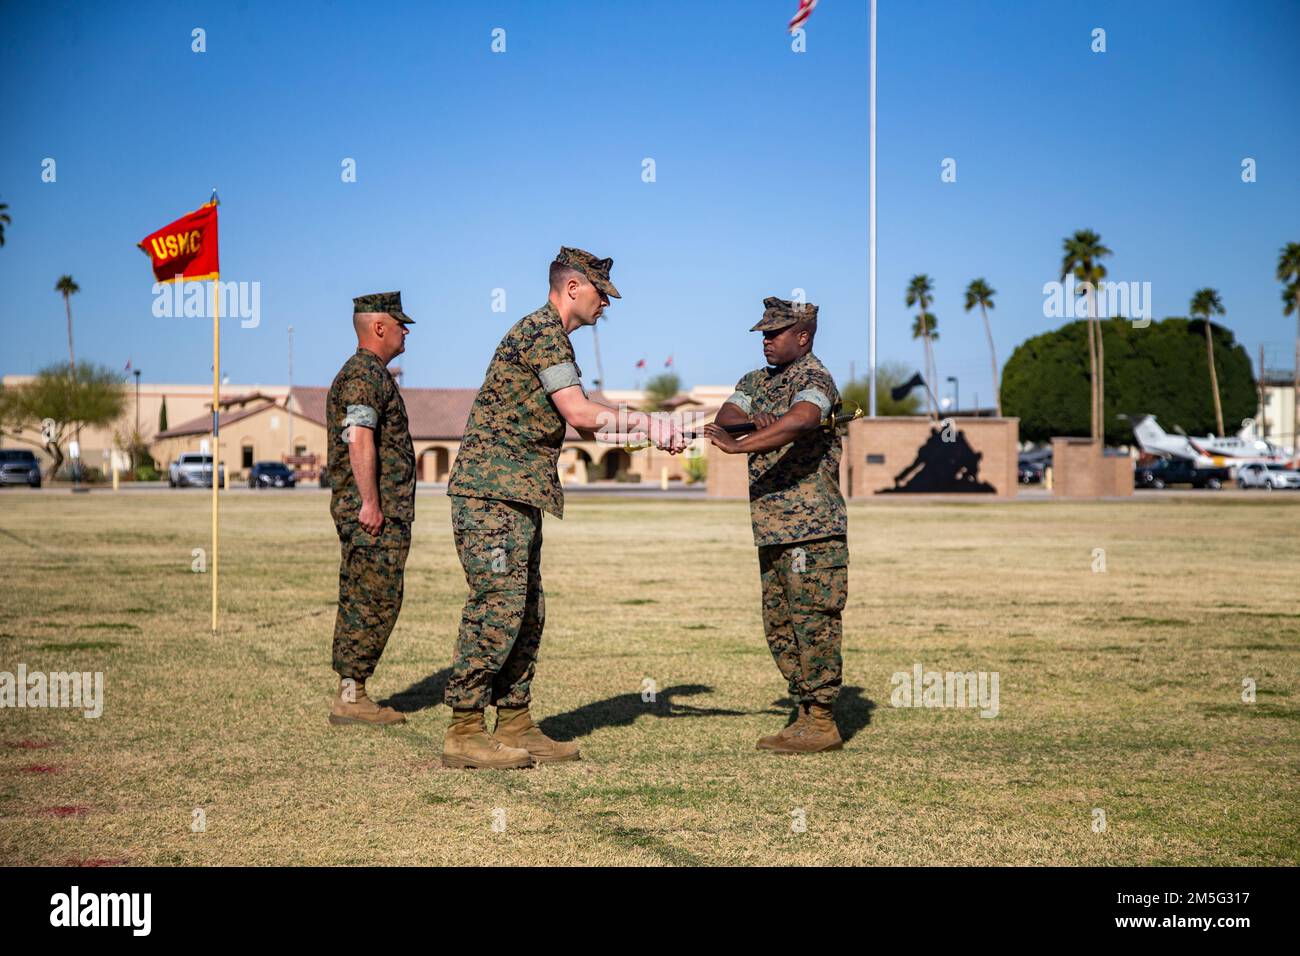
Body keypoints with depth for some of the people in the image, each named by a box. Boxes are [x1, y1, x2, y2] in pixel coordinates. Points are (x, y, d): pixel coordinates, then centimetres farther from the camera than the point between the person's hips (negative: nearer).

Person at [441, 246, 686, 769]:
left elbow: (585, 426, 20)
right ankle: (464, 732, -8)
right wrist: (642, 421, -9)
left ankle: (515, 726, 15)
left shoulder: (548, 336, 22)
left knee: (526, 614, 11)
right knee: (497, 608, -11)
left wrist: (650, 429, 11)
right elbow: (580, 413, -19)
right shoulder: (543, 332, -11)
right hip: (492, 491, -11)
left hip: (516, 496, 11)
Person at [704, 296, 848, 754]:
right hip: (773, 530, 9)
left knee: (812, 623, -7)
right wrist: (750, 419, -18)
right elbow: (724, 418, 3)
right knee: (780, 628, 11)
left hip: (813, 527, -9)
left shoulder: (814, 379, -9)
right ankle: (807, 716, 19)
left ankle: (822, 724, -3)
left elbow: (798, 422, -30)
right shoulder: (756, 381, 18)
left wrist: (737, 445, -37)